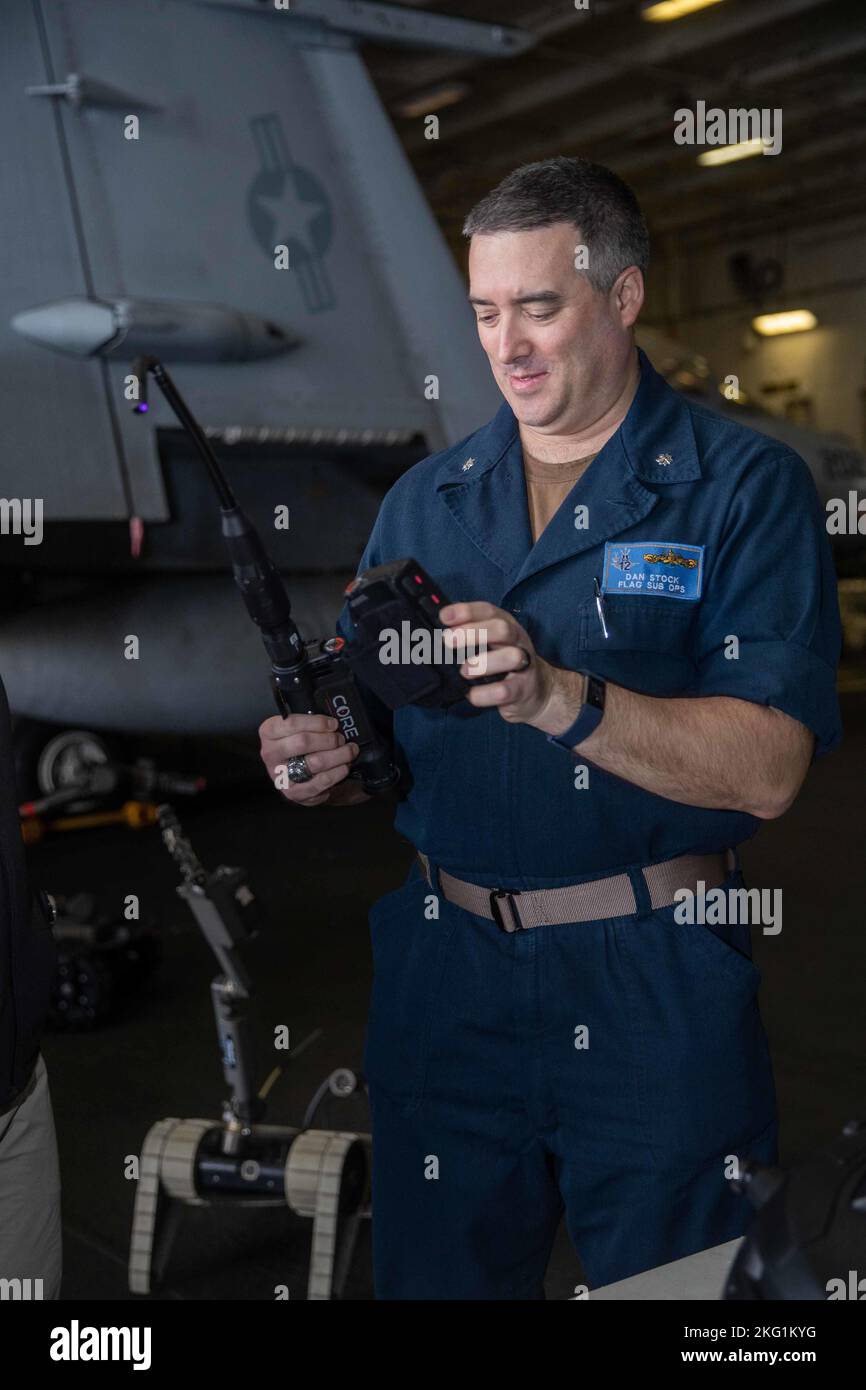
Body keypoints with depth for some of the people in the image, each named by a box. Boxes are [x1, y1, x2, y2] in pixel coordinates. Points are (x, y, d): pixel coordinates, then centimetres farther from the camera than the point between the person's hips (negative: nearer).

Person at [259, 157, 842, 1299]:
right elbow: (379, 736, 13)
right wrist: (324, 758, -10)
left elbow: (770, 768, -15)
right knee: (436, 1278, 17)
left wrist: (561, 698, -26)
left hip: (656, 997, -3)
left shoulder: (746, 486, -4)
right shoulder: (424, 500, 10)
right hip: (441, 980, 4)